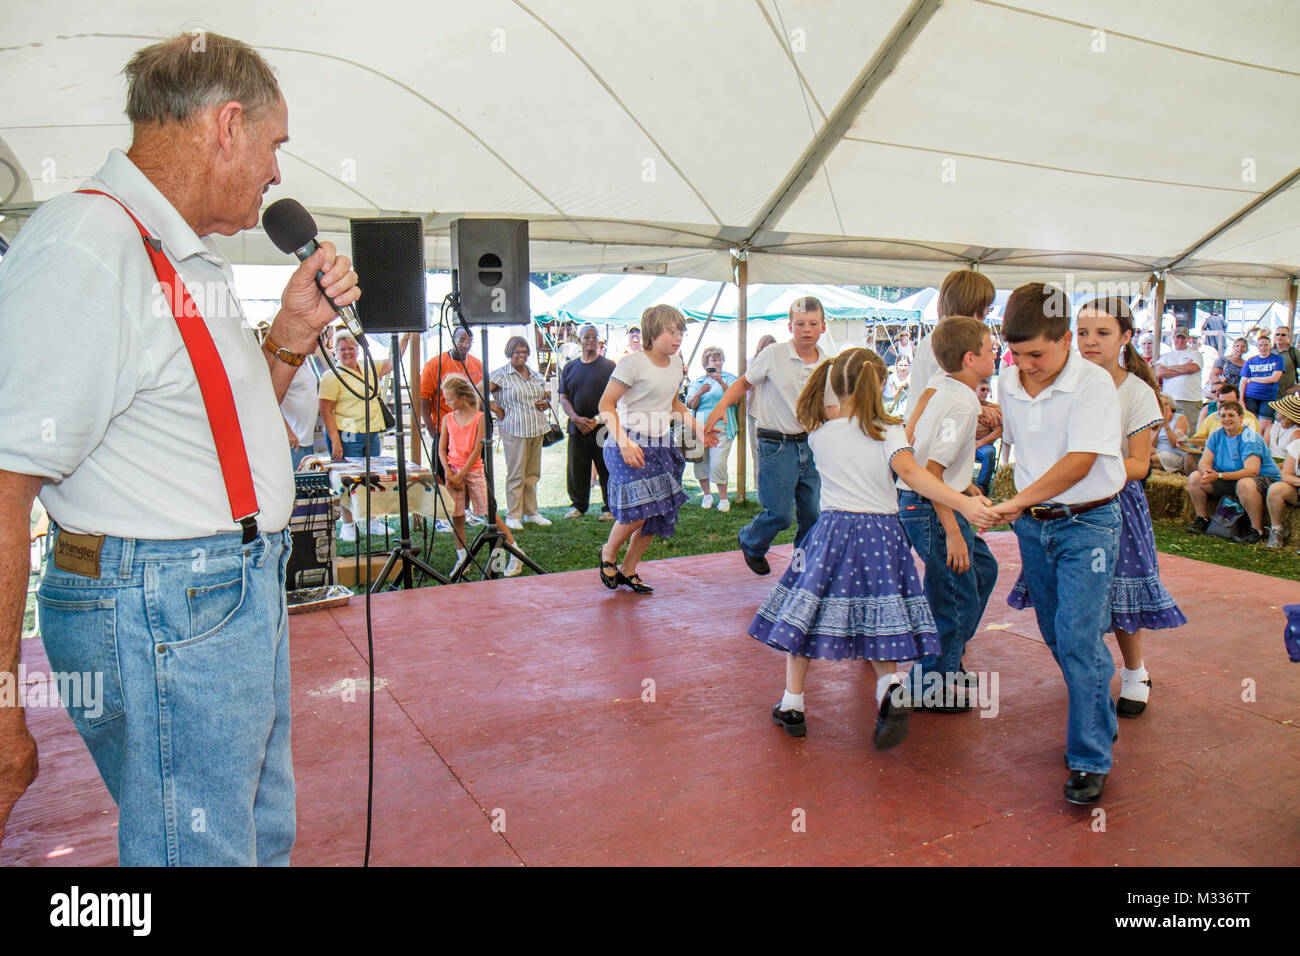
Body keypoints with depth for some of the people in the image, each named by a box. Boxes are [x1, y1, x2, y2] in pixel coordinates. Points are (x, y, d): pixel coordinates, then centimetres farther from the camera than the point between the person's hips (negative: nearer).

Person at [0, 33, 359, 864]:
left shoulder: (192, 258, 12)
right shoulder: (84, 247, -19)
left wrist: (294, 331, 5)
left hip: (244, 591, 10)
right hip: (164, 614, -10)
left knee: (263, 834, 23)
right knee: (200, 852, 6)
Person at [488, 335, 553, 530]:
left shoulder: (536, 376, 16)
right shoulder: (501, 375, -3)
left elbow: (546, 397, 27)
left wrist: (545, 403, 5)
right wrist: (495, 409, -9)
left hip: (537, 429, 6)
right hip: (514, 430, -6)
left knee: (533, 473, 11)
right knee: (516, 474, -4)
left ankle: (531, 513, 20)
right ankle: (513, 516, 5)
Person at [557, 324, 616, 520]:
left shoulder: (608, 366, 3)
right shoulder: (570, 368, 13)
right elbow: (563, 398, 10)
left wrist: (600, 419, -13)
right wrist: (576, 418, -7)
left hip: (603, 428, -3)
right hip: (577, 428, 3)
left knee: (606, 469, -1)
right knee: (577, 469, 8)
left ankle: (610, 507, 10)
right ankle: (578, 505, 24)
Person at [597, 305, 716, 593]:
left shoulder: (676, 364, 9)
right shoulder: (634, 363, -13)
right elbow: (606, 404, -12)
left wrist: (698, 426, 10)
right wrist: (624, 443, -23)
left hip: (661, 445, 7)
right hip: (629, 445, -7)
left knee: (658, 514, 3)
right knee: (638, 509, -16)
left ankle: (628, 570, 20)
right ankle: (608, 553, 14)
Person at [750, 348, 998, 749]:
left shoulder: (819, 430, 3)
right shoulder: (887, 430, -4)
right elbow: (910, 472, -19)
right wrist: (964, 504, -25)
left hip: (831, 530, 1)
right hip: (881, 532, 0)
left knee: (802, 612, 10)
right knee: (876, 619, 11)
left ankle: (792, 704, 15)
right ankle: (891, 684, -14)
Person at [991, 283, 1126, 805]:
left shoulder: (1093, 383, -16)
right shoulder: (1008, 381, 2)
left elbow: (1079, 462, -22)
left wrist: (1017, 502, -26)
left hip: (1086, 524, -6)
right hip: (1033, 525, 6)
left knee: (1079, 639, -10)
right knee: (1056, 635, 13)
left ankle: (1090, 758, 1)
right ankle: (1096, 716, 34)